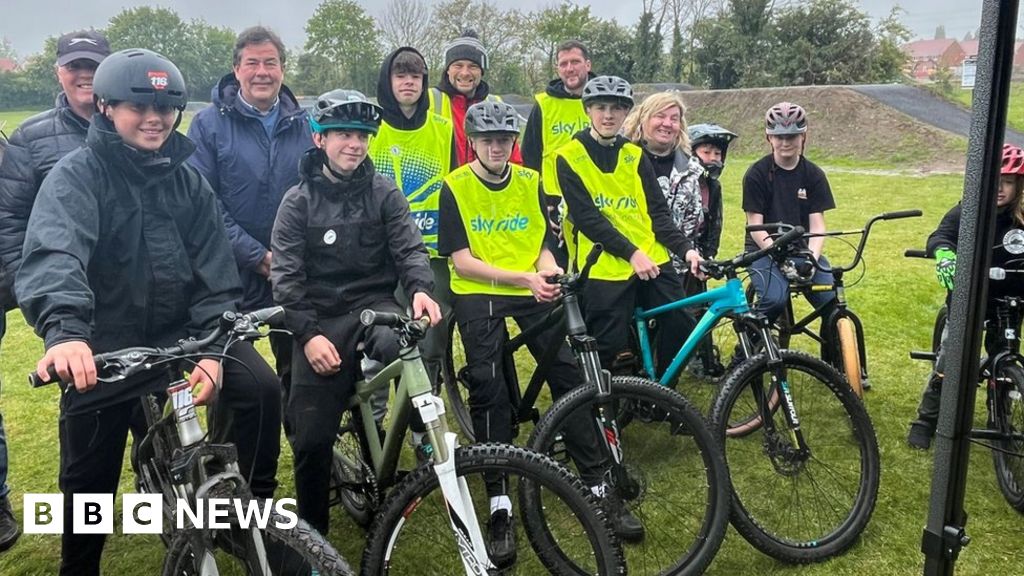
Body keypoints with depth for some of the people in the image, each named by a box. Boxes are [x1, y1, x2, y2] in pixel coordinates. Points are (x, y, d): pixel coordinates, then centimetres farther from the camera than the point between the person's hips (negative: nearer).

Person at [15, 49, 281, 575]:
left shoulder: (188, 181, 4)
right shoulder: (76, 175, -9)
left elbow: (215, 275, 0)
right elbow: (53, 254, -28)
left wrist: (211, 349, -14)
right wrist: (64, 330, -48)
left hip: (182, 333, 3)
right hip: (105, 344, -2)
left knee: (260, 386, -21)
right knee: (89, 479, 4)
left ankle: (257, 507, 1)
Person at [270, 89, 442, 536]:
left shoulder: (384, 193, 4)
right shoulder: (298, 201, 1)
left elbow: (409, 248, -2)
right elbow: (284, 276, -4)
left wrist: (420, 288, -25)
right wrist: (309, 334, -15)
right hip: (320, 318, 0)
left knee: (404, 345, -37)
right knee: (311, 437, -3)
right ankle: (312, 533, 19)